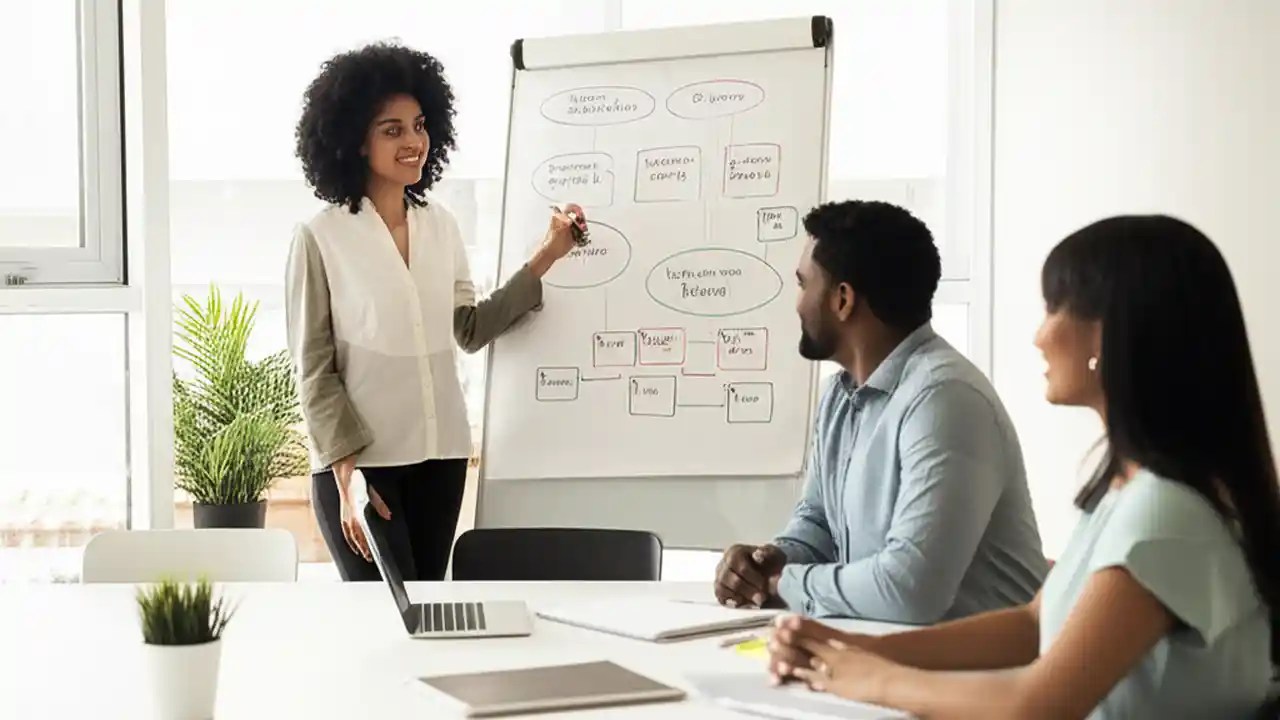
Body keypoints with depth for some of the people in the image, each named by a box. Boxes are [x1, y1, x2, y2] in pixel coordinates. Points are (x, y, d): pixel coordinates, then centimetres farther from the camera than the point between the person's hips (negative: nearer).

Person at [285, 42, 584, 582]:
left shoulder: (440, 224, 7)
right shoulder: (321, 238, -8)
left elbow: (470, 330, 9)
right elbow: (314, 370, -8)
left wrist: (545, 259, 3)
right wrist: (346, 476, -14)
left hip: (439, 456, 5)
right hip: (358, 461, -5)